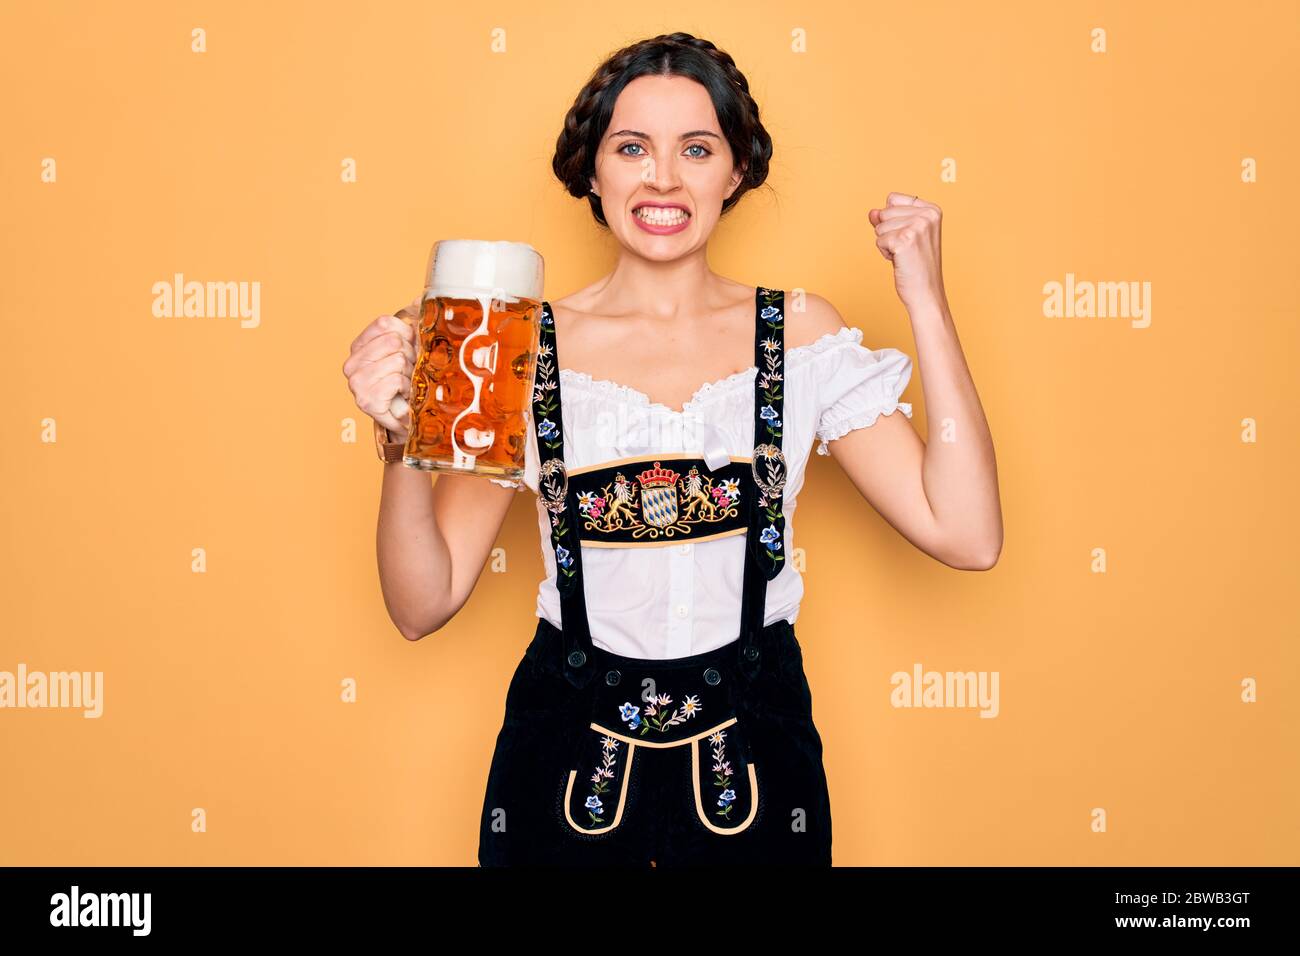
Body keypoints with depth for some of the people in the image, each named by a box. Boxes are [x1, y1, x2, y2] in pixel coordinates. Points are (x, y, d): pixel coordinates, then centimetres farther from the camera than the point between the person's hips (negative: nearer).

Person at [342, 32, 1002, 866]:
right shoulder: (528, 348, -6)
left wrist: (927, 305, -14)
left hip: (752, 744, 1)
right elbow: (423, 606, -8)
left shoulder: (802, 335, -4)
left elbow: (965, 536, -12)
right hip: (571, 748, 0)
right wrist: (404, 439, -25)